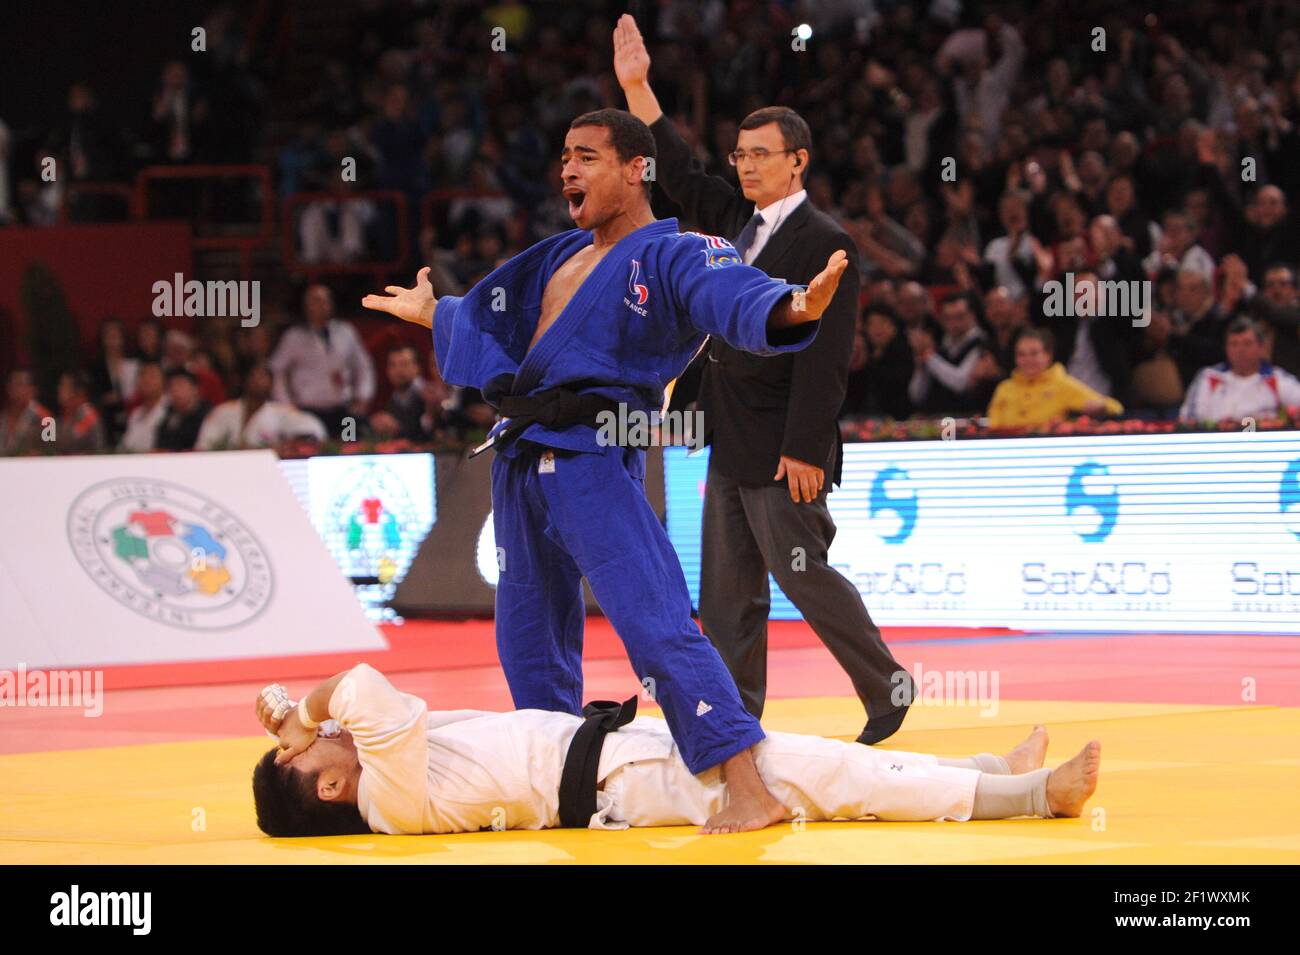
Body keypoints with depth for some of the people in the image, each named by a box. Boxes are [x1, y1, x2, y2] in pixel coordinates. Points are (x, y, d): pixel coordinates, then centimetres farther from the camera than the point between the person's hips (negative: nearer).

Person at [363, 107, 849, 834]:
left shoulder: (674, 257, -7)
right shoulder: (561, 257, 19)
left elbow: (742, 298, -27)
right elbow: (498, 320, 38)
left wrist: (794, 307, -48)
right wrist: (433, 314, 52)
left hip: (592, 460, -9)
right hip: (522, 461, 9)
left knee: (655, 623, -20)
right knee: (528, 637, 18)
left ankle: (749, 791, -26)